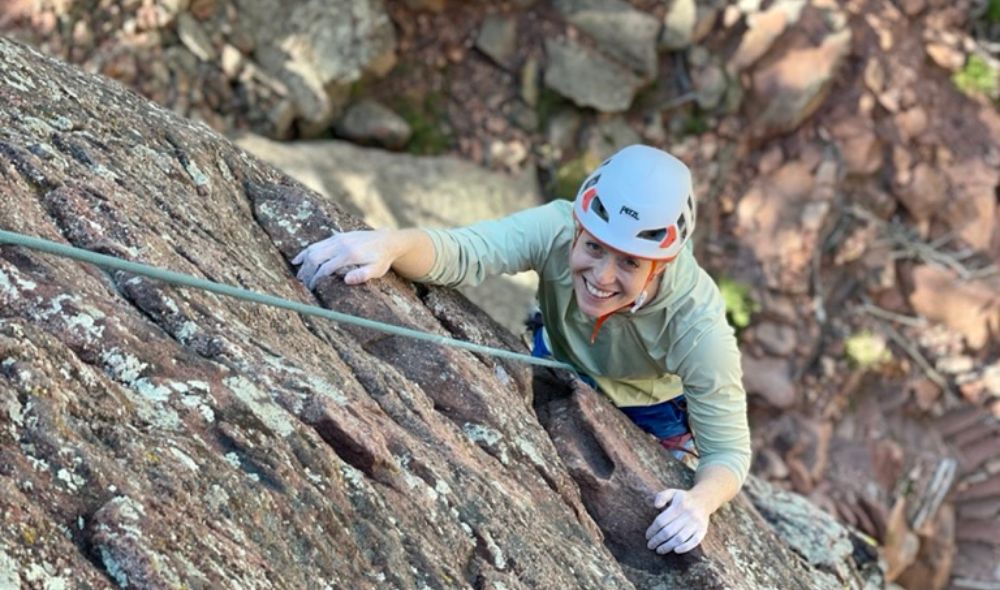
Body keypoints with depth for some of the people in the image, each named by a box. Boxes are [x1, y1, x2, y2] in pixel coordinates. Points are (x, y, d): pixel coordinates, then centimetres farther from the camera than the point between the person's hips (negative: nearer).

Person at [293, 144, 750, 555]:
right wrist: (390, 244, -71)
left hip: (650, 413, -2)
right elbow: (460, 253, -49)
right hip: (559, 368, 2)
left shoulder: (698, 325, -41)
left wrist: (700, 501, -57)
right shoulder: (559, 230, -38)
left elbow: (728, 449, -35)